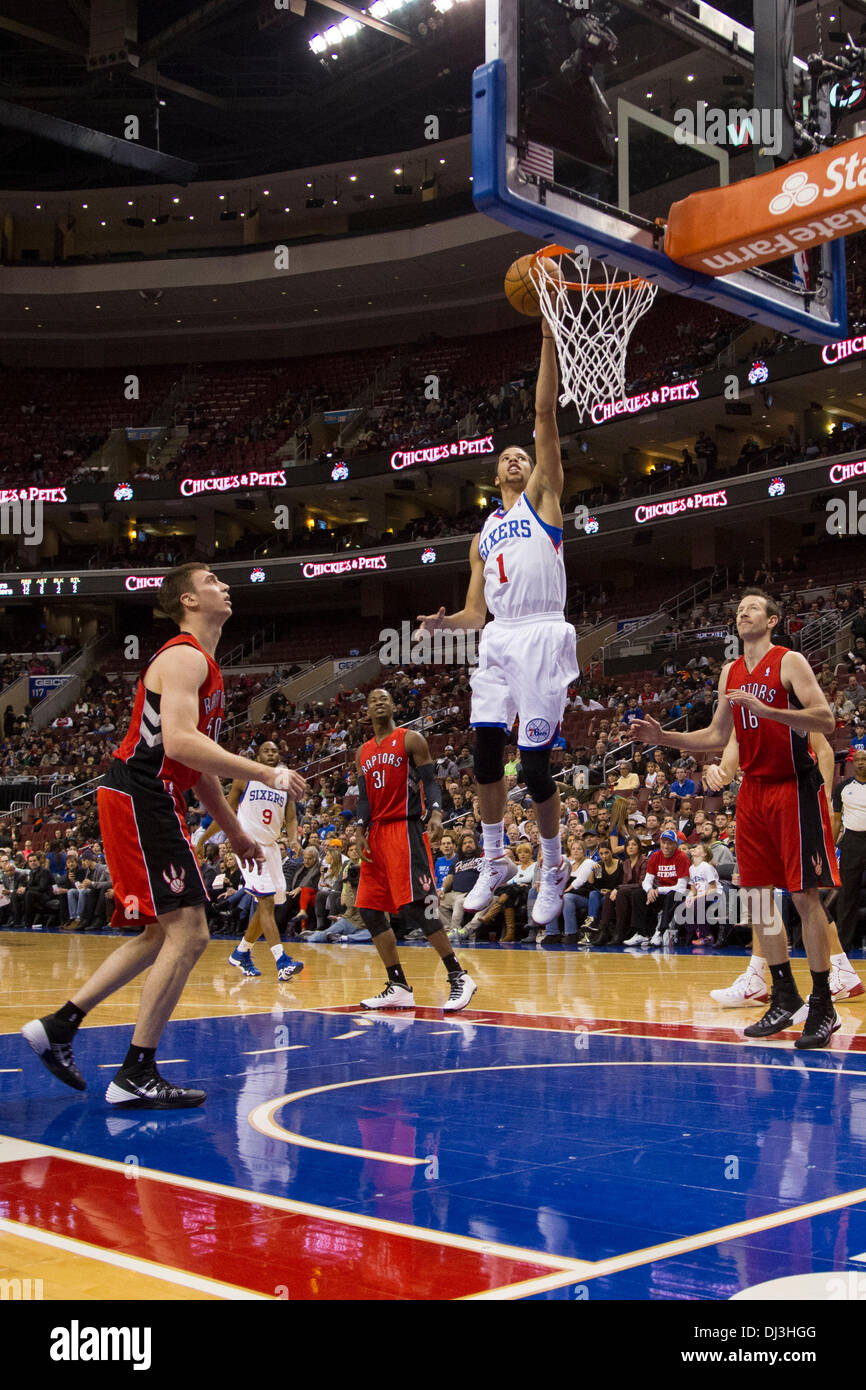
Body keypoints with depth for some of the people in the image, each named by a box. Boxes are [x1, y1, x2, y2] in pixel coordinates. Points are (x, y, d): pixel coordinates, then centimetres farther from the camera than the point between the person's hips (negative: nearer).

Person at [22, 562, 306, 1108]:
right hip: (140, 798, -10)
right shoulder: (185, 657, -12)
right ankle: (136, 1077, -7)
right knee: (187, 934, -12)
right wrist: (267, 774, -25)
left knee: (163, 935, 16)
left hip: (151, 802, 10)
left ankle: (59, 1026, 22)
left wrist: (236, 831, 26)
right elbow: (178, 742, -27)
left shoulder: (205, 665, 21)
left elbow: (200, 758, 26)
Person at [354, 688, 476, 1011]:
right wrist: (361, 832, -1)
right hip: (377, 834, 7)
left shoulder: (410, 740, 0)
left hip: (405, 829, -7)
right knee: (369, 910, 2)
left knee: (415, 905, -17)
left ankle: (459, 977, -10)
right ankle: (398, 988, 7)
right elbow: (364, 797, 16)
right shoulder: (364, 752, 18)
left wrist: (435, 812, -24)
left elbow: (430, 782, -5)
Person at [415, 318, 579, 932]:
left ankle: (554, 868, 11)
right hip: (497, 639, 6)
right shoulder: (484, 535, 23)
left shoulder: (544, 496, 9)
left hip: (542, 636, -6)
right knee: (486, 751, 2)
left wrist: (548, 339, -9)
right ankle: (495, 861, 18)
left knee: (535, 762, -6)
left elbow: (546, 414, -2)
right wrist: (447, 621, -1)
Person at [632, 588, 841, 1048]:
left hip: (793, 788, -7)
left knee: (805, 895, -6)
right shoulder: (730, 672, 14)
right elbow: (717, 736, 20)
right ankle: (784, 996, 17)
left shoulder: (790, 662, -7)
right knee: (757, 897, 6)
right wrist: (663, 737, 9)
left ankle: (822, 1006, 1)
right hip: (753, 790, 7)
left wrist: (766, 710, -29)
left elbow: (825, 721, -17)